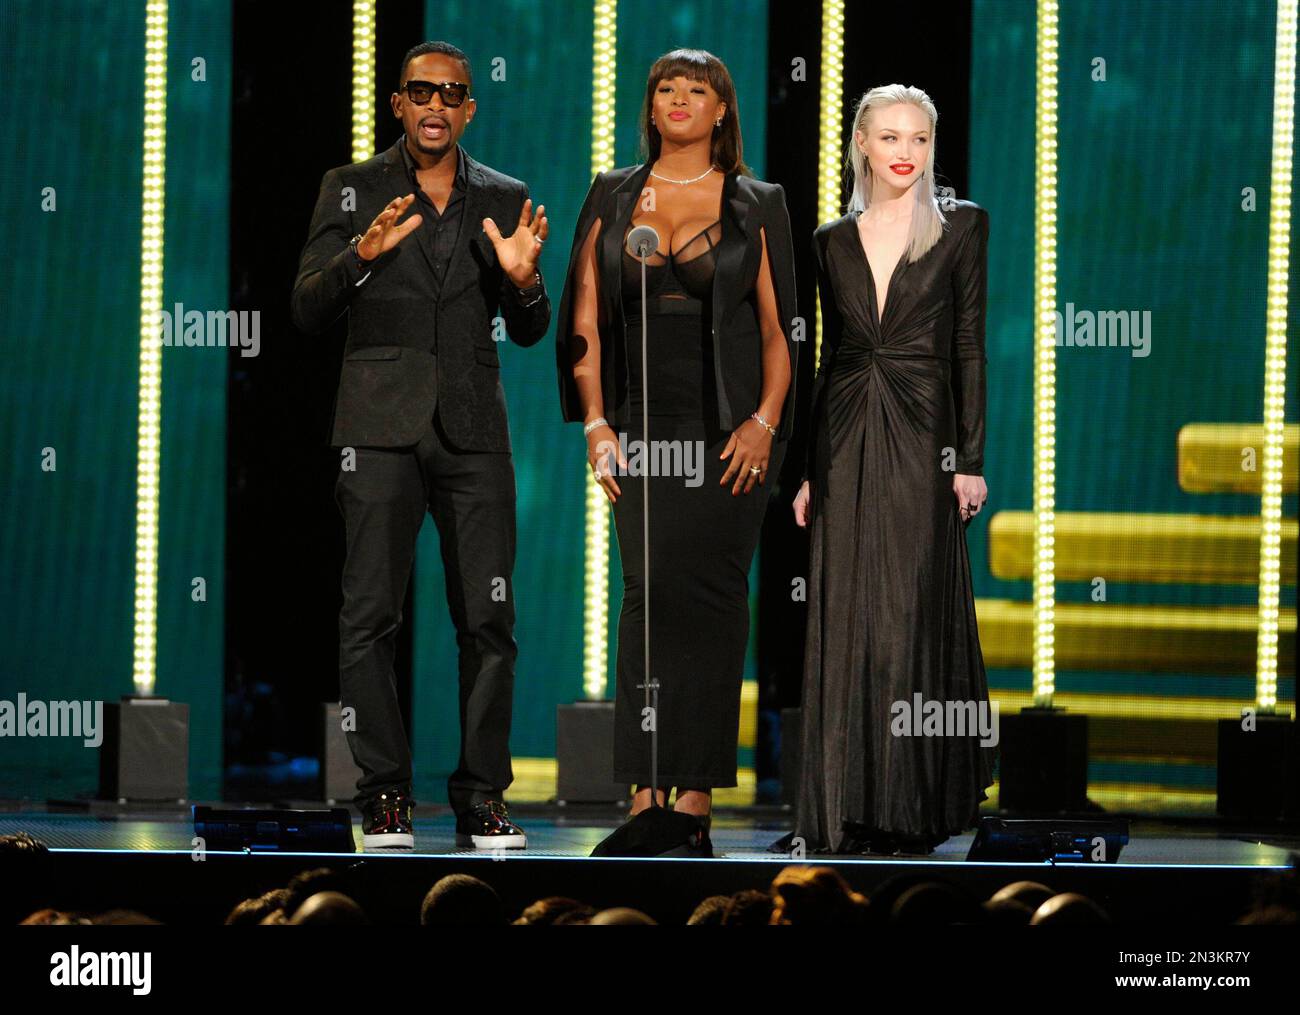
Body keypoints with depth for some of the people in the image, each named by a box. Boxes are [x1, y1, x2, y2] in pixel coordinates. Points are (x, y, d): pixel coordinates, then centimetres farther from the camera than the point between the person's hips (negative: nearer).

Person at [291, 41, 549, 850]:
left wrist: (523, 280, -7)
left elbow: (530, 332, 14)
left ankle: (483, 796, 3)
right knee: (372, 615, -6)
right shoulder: (353, 190, 6)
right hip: (381, 427, -2)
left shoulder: (504, 200, 12)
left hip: (472, 427, 2)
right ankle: (385, 793, 1)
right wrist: (362, 254, -18)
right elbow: (309, 312, 0)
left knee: (489, 618, -3)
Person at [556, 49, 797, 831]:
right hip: (643, 427, 1)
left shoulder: (756, 206, 6)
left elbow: (779, 327, 4)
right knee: (649, 590, -5)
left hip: (730, 431, -1)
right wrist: (595, 422, -1)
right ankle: (644, 788, -6)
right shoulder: (613, 198, 11)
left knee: (711, 590, -3)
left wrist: (765, 422, -9)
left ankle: (698, 788, 0)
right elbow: (585, 319, 8)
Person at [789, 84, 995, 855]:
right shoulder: (835, 242, 11)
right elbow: (830, 355, 14)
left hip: (922, 443, -3)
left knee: (917, 619, -2)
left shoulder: (962, 227, 1)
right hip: (847, 450, 3)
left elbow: (970, 347, -2)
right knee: (847, 625, 2)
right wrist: (807, 469, 10)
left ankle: (917, 806, 4)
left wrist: (970, 460, -8)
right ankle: (849, 810, 6)